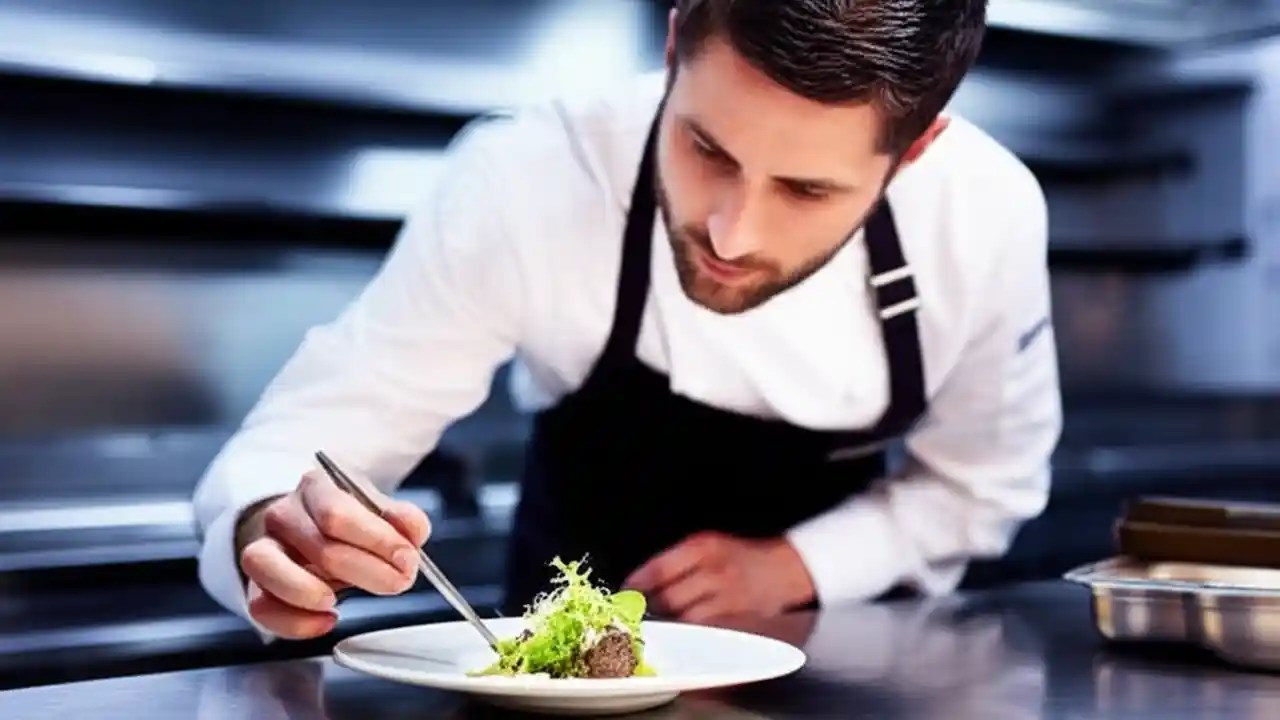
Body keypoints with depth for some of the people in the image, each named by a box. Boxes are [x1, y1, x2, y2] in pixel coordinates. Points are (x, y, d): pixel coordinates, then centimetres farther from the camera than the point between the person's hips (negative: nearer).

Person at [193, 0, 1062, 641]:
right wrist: (276, 531, -43)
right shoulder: (523, 184, -28)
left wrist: (795, 566, -19)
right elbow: (301, 448, -22)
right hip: (579, 631, -1)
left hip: (830, 629, 2)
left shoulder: (989, 216, -22)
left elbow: (983, 479, -5)